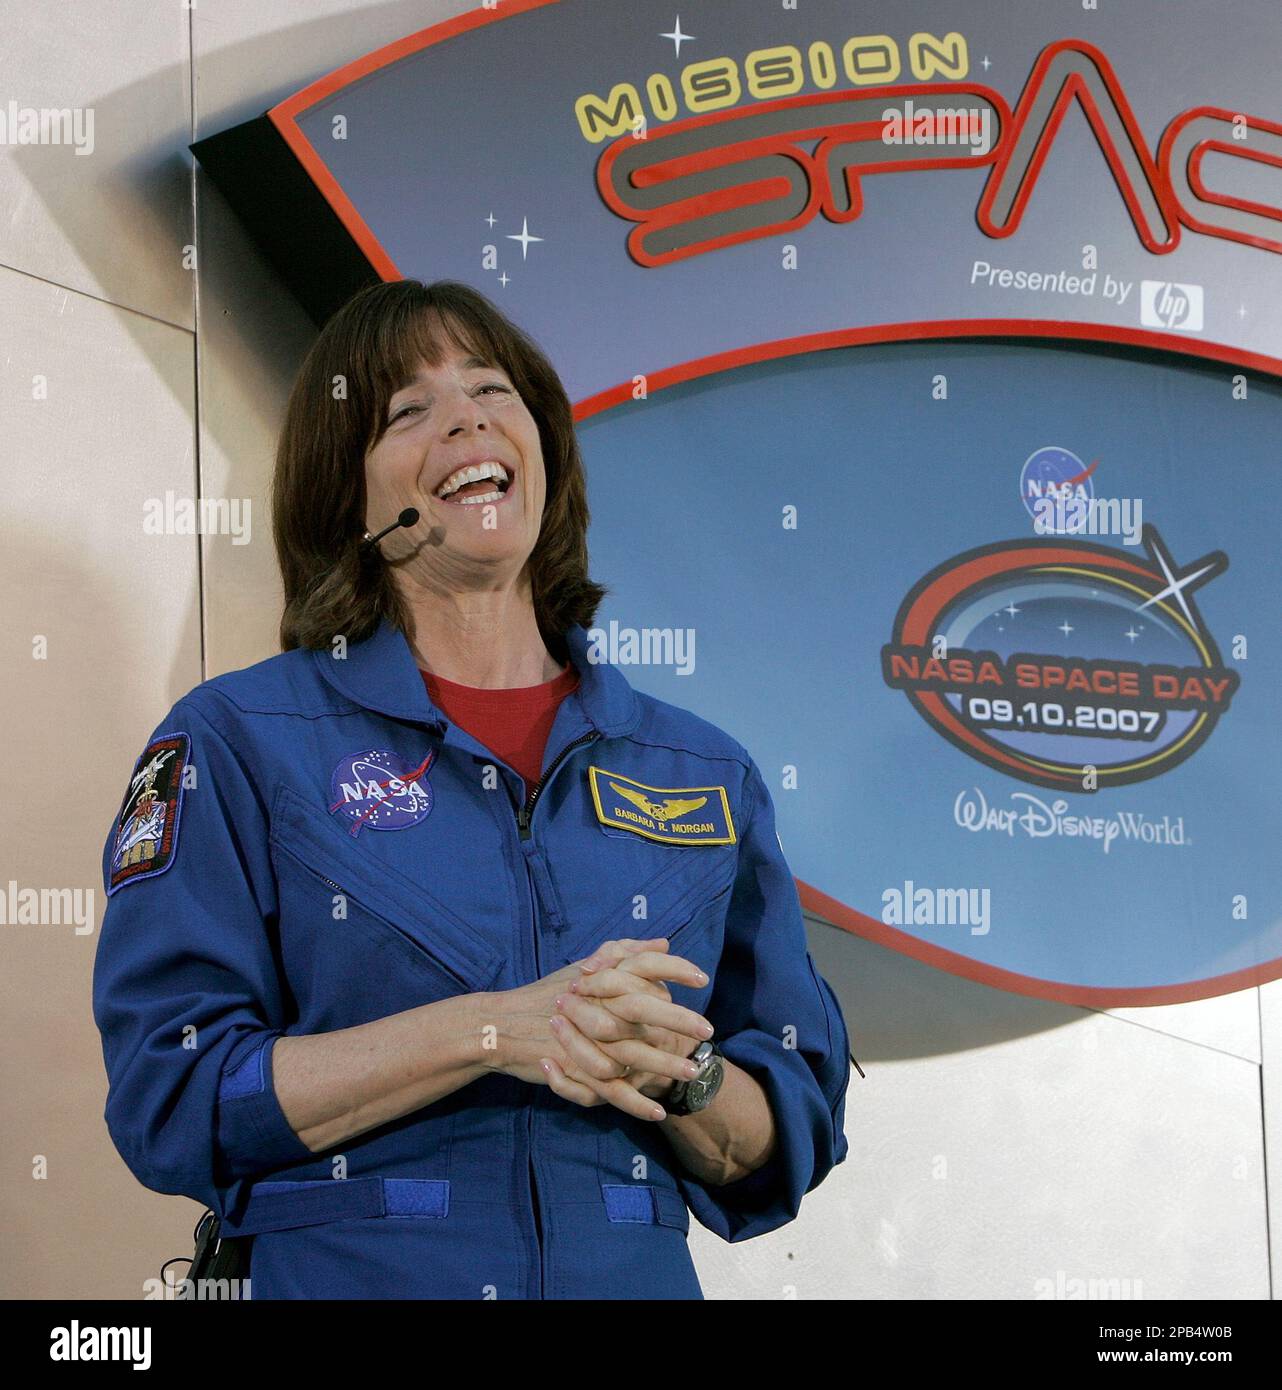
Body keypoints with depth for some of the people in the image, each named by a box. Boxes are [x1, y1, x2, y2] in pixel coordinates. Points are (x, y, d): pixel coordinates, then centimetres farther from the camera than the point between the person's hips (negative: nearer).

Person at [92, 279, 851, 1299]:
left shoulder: (706, 774, 6)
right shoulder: (238, 741, -3)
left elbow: (791, 1140, 7)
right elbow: (168, 1098, -11)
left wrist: (677, 1077, -15)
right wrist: (494, 1031, -20)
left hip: (638, 1279, 3)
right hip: (346, 1275, -2)